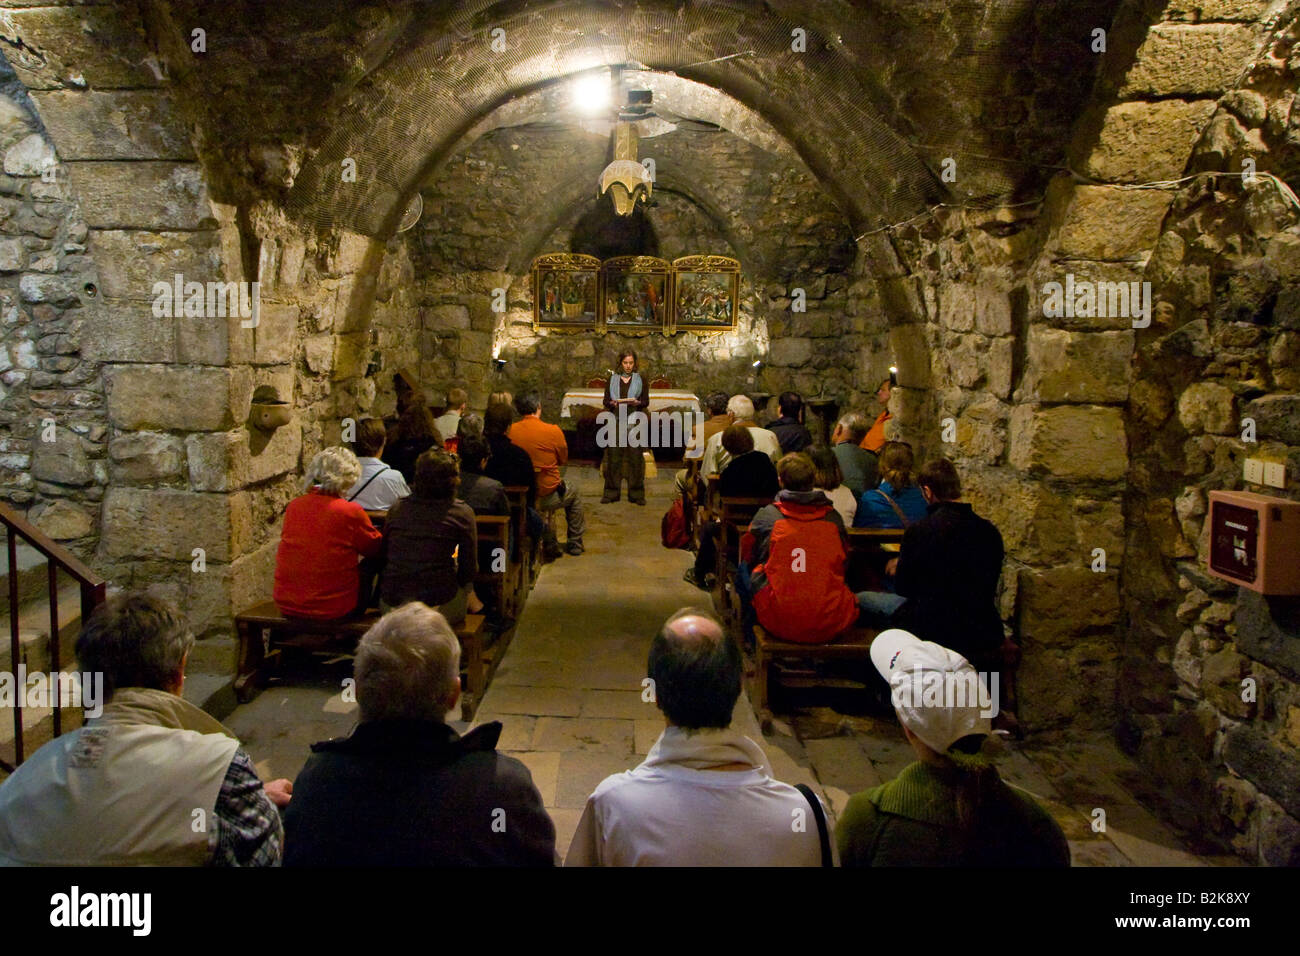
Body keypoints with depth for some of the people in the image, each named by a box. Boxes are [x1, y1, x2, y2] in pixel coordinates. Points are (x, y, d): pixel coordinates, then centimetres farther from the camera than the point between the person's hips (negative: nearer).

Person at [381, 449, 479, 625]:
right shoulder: (462, 512, -6)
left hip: (390, 607, 4)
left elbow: (384, 556, 12)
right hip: (439, 607, -3)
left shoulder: (397, 508, 3)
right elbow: (469, 570, -3)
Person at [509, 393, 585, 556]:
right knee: (573, 491, 29)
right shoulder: (553, 431, -13)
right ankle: (575, 543, 34)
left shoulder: (509, 431, -7)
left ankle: (549, 544, 38)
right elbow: (563, 459, 3)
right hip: (549, 497, -3)